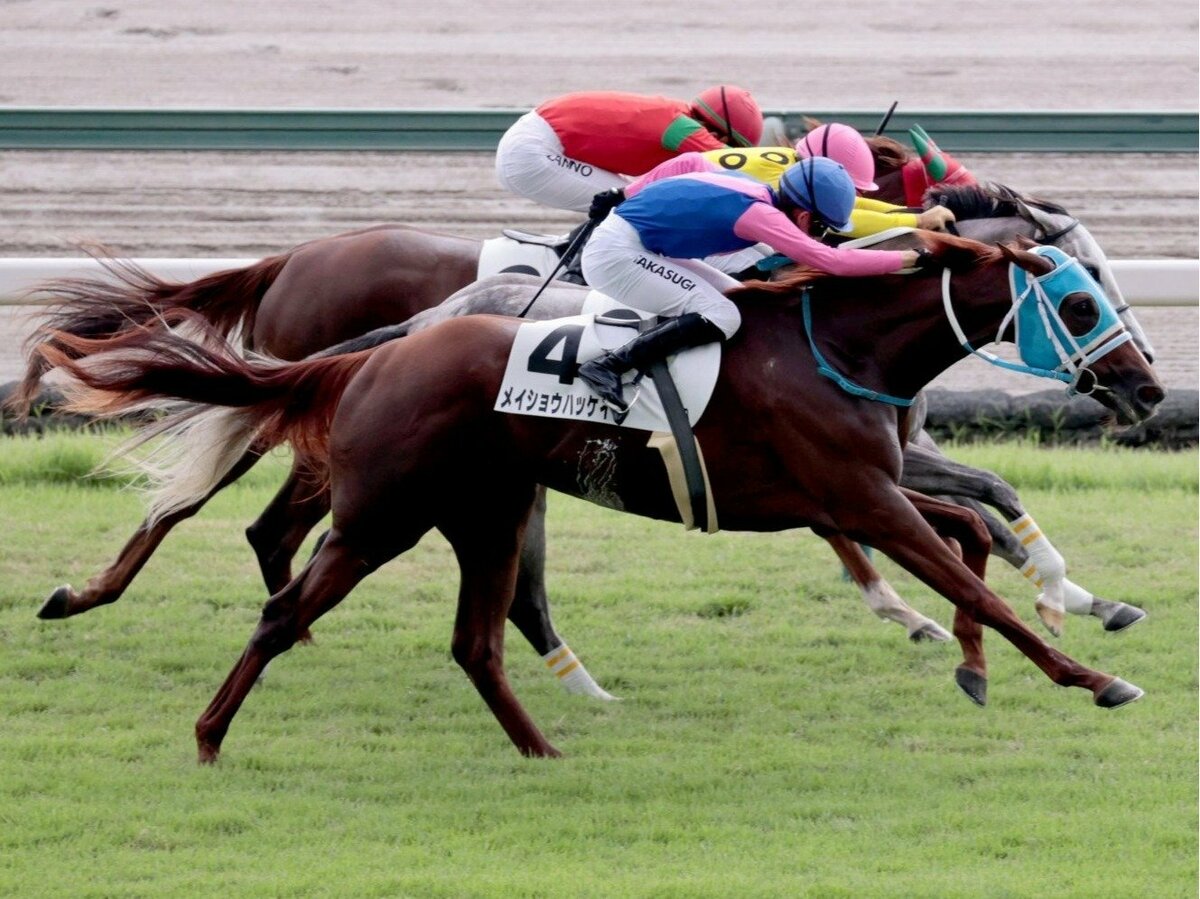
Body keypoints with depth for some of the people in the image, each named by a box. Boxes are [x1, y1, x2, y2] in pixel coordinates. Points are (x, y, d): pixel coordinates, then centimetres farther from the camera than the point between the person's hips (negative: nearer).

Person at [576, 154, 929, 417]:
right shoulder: (761, 214, -21)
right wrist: (912, 258, -18)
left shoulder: (750, 189, 5)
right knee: (721, 316, -20)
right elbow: (833, 261, -24)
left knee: (736, 299, 10)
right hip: (616, 255, -10)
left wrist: (627, 196, 24)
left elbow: (690, 163, 19)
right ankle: (609, 365, -20)